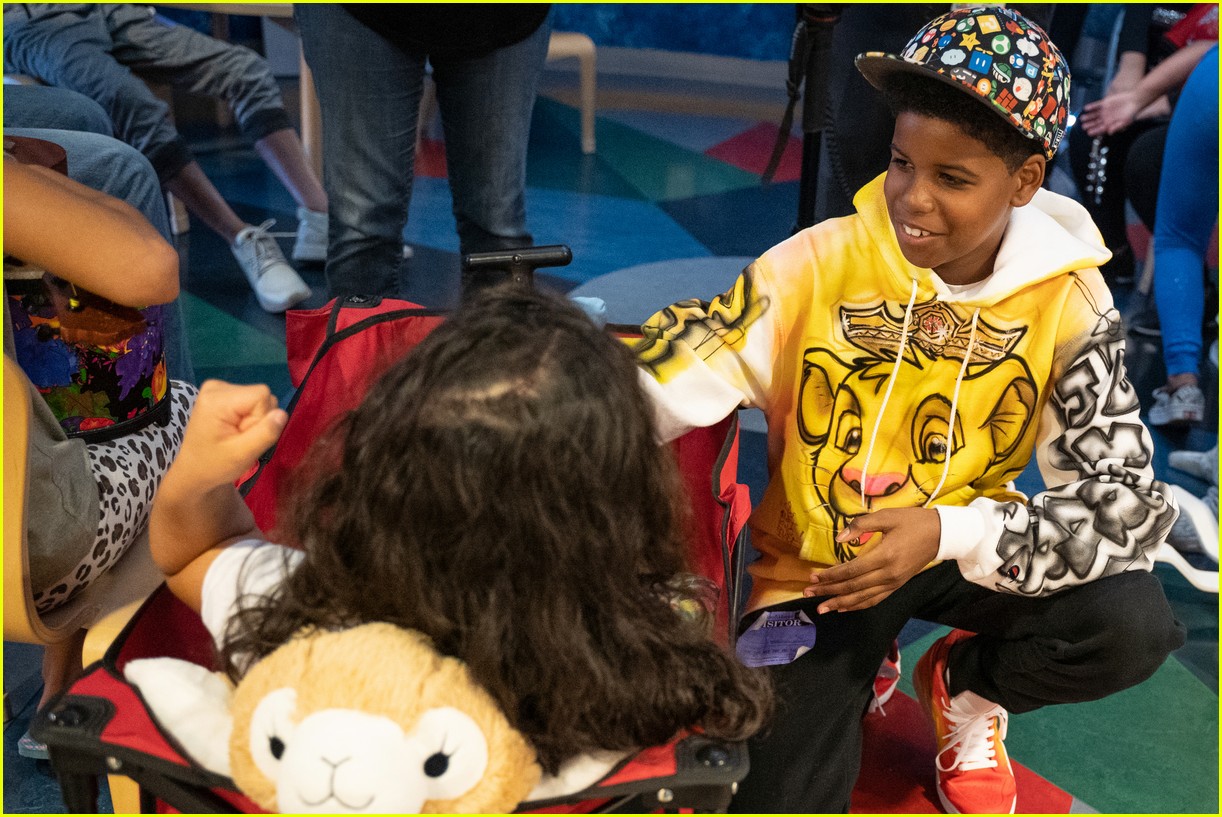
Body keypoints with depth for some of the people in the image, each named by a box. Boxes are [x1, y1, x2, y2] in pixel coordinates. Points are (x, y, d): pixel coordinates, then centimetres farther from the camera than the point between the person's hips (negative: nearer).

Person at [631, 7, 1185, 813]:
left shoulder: (1067, 300, -13)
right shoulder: (819, 264, -17)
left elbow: (1125, 499, -18)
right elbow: (667, 379, -20)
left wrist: (948, 534, -33)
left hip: (964, 553, 2)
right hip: (816, 564, -1)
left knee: (1133, 626, -25)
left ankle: (966, 688, 10)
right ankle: (850, 680, 22)